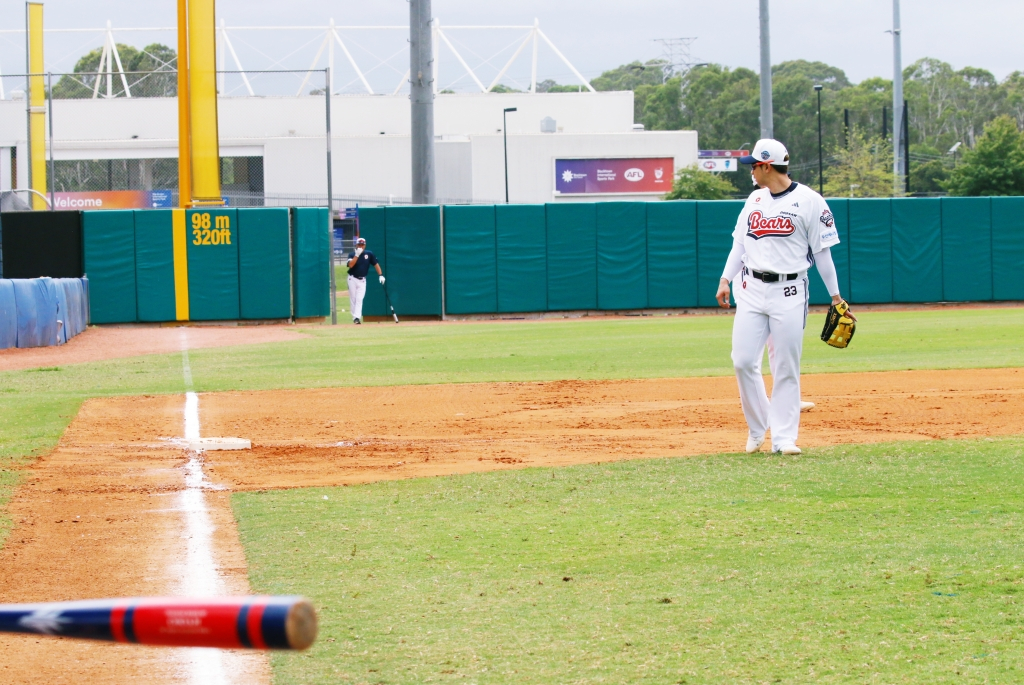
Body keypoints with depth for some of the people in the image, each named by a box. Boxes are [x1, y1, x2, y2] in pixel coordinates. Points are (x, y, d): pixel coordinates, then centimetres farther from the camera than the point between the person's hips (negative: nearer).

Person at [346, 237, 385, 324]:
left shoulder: (369, 254, 0)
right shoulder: (352, 254, -6)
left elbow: (376, 264, 5)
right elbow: (350, 265, -23)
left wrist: (380, 275, -5)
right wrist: (357, 255, -28)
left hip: (362, 280, 0)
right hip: (352, 279, 0)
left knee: (359, 299, -12)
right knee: (353, 299, 2)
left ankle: (357, 317, -22)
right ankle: (354, 317, 9)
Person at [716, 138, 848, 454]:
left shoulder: (809, 201, -5)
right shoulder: (755, 199, 12)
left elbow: (822, 251, -2)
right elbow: (739, 242, 17)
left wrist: (835, 295, -1)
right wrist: (726, 279, 6)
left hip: (789, 292, -5)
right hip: (751, 289, 5)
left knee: (786, 368, -2)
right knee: (743, 361, -3)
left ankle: (784, 437, 4)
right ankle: (757, 427, 15)